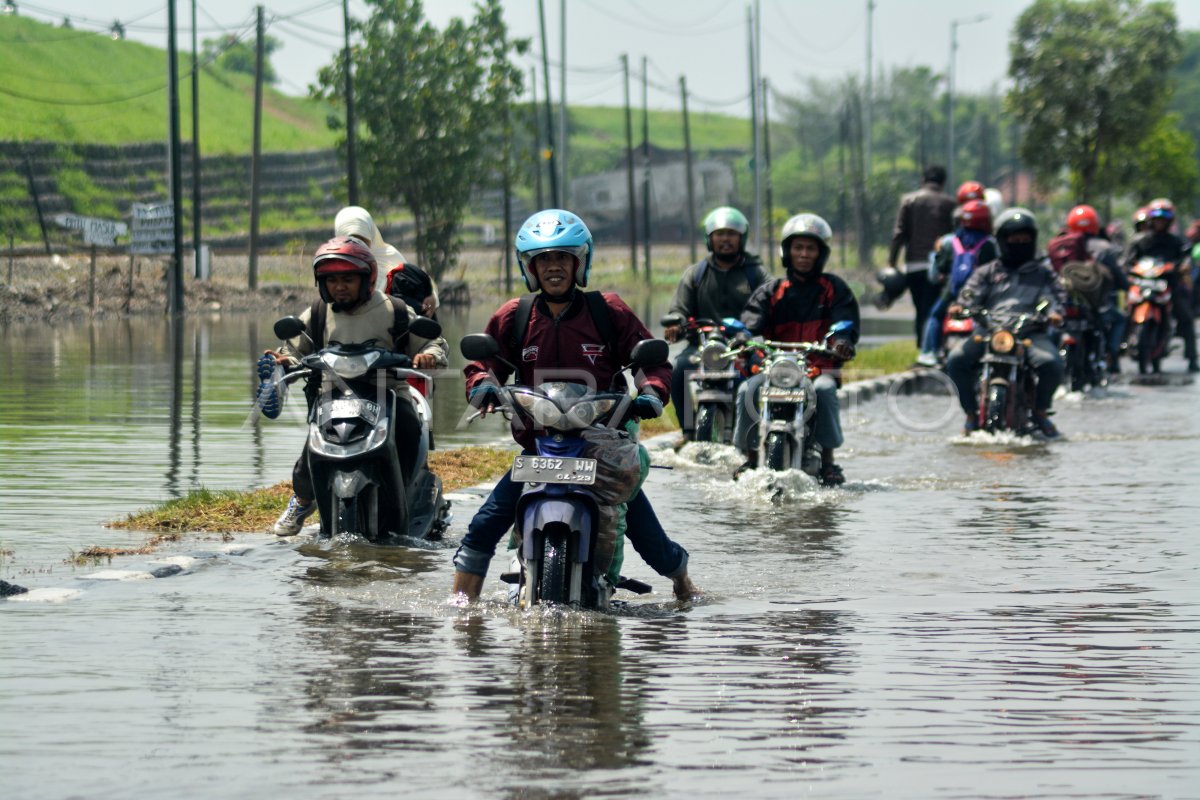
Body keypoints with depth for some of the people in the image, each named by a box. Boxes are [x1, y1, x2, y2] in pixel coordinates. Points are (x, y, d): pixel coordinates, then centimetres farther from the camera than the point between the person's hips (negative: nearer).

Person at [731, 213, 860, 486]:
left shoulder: (834, 289, 11)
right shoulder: (771, 291, 14)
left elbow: (846, 319, -4)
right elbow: (752, 319, -3)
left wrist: (842, 340, -29)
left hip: (820, 367, -2)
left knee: (824, 390, -35)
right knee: (748, 390, -26)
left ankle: (828, 462, -26)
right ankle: (750, 458, -15)